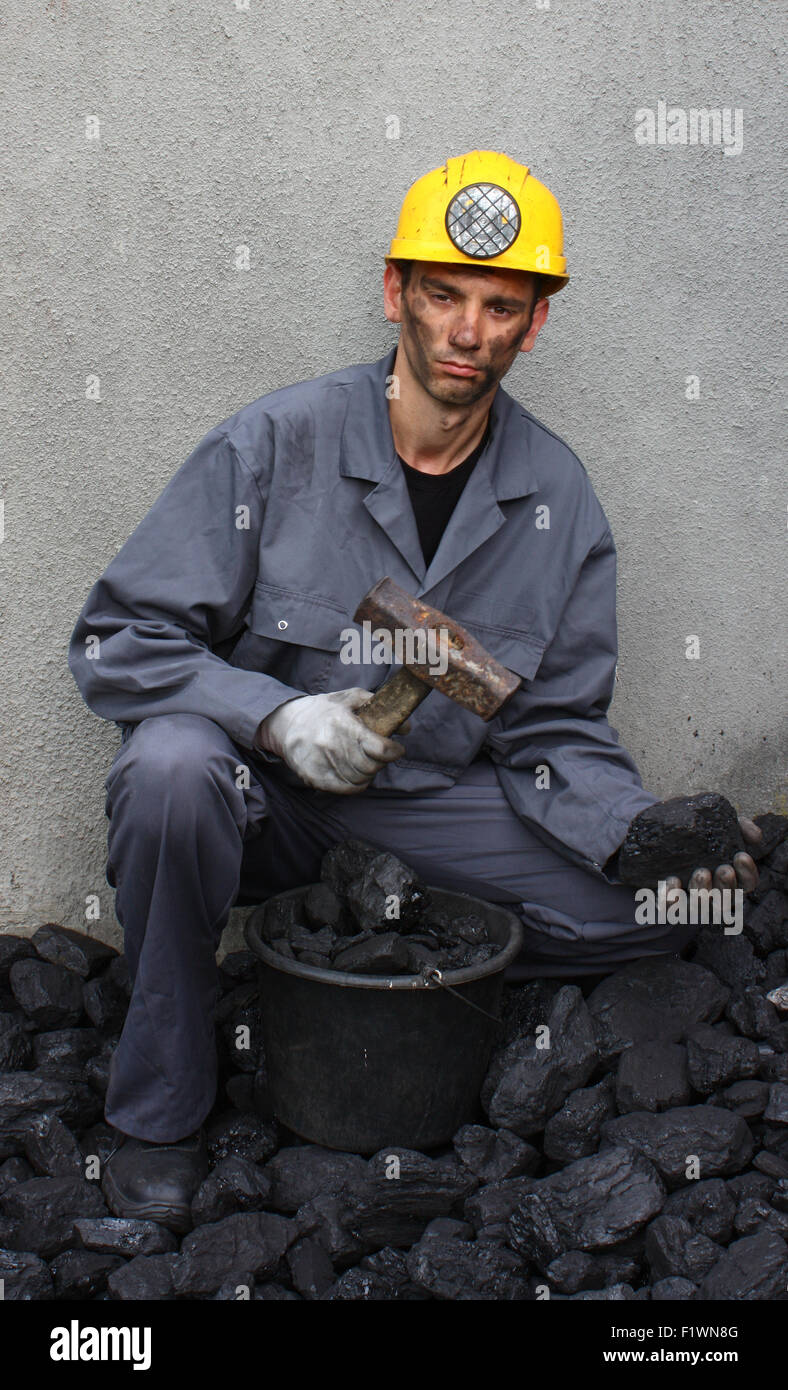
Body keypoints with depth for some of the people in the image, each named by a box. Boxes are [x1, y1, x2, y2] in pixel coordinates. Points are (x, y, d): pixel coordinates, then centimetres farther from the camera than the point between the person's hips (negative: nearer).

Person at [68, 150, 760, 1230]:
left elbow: (554, 731, 2)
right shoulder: (276, 443, -12)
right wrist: (278, 718, -27)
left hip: (424, 802, 3)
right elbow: (115, 642, -11)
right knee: (173, 765, -36)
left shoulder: (560, 499, -2)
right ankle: (161, 1108, -13)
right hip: (261, 798, -2)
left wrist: (647, 829, -18)